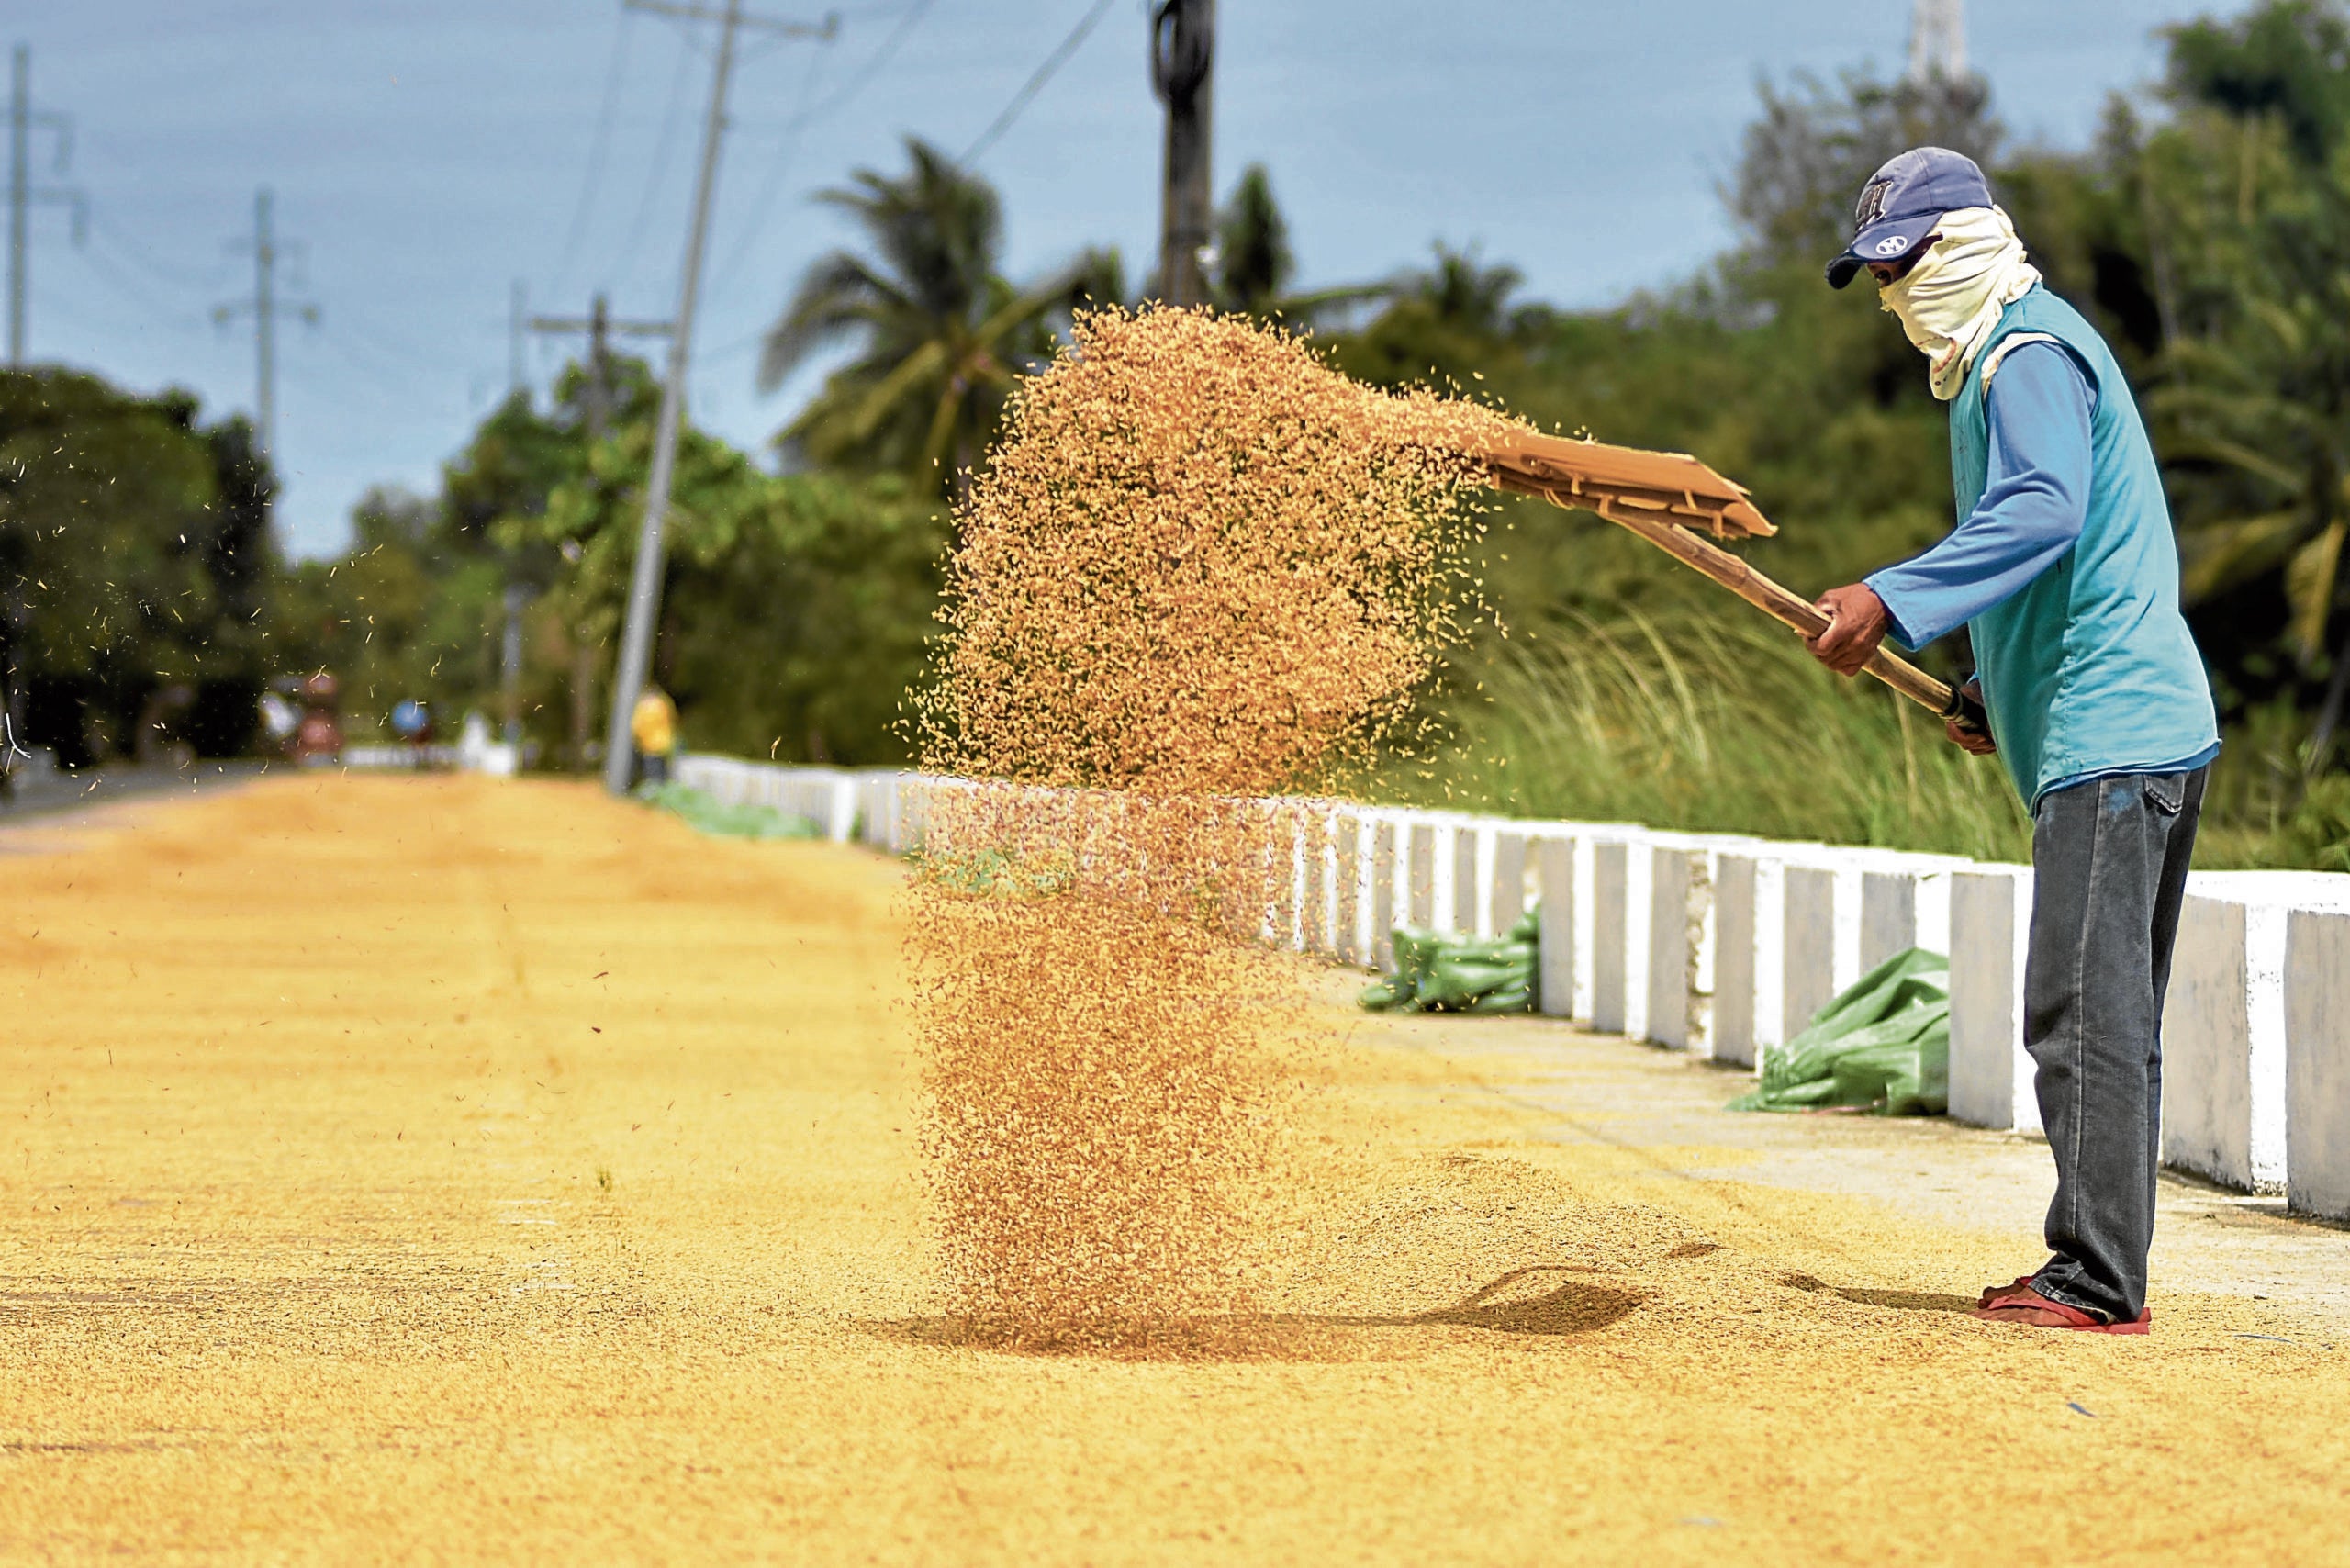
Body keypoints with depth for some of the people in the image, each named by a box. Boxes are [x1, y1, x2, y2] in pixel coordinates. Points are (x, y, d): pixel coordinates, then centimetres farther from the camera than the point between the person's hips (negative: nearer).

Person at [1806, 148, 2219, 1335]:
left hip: (2109, 739, -11)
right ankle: (2101, 1271, 17)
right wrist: (2000, 691, 27)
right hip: (2146, 731, 11)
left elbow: (2043, 512, -28)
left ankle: (2098, 1285, -13)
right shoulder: (2015, 356, 23)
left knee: (2084, 1010, -12)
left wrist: (1895, 603, -35)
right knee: (2107, 1015, 13)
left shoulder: (2029, 357, -10)